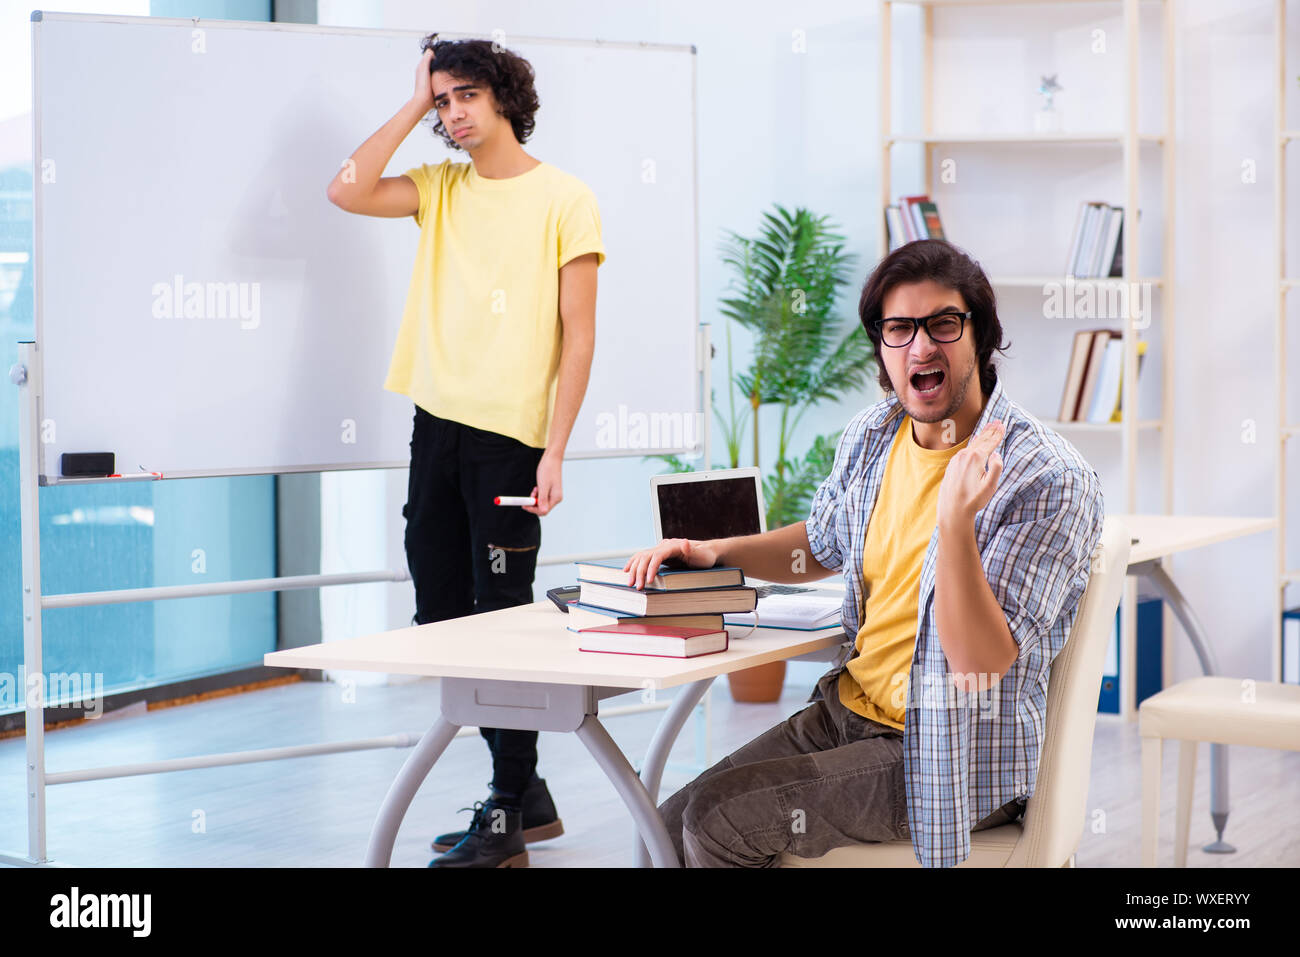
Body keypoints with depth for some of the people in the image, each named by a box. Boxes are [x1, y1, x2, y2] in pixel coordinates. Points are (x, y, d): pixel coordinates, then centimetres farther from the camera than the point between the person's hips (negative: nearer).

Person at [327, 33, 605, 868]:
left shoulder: (564, 201, -3)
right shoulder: (441, 189, 13)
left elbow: (579, 336, -6)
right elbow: (348, 192, -1)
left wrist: (554, 453, -13)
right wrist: (413, 107, 3)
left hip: (512, 434, -6)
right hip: (437, 424, 6)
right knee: (441, 618, 10)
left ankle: (508, 819, 4)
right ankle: (525, 791, 22)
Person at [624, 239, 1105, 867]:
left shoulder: (1049, 480, -18)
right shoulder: (873, 434, 4)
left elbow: (982, 662, -25)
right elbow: (822, 545, 26)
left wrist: (955, 519, -38)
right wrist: (714, 551, 9)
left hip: (952, 757, -7)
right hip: (849, 707, 7)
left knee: (718, 821, -18)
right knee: (672, 826, -4)